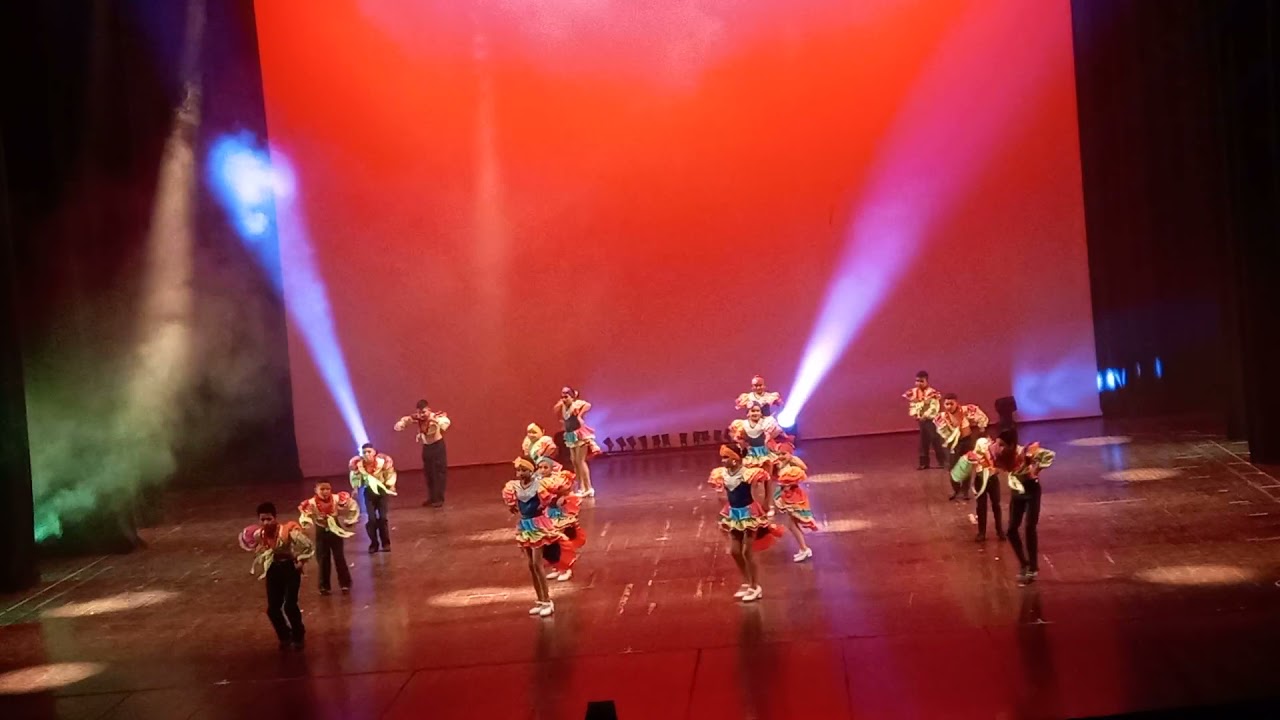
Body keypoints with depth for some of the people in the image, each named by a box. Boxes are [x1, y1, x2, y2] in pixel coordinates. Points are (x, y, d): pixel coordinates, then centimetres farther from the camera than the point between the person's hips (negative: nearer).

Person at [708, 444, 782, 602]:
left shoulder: (748, 474, -20)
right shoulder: (722, 474, -2)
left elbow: (755, 497, -11)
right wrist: (726, 514, 14)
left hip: (749, 514, -6)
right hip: (734, 515, 7)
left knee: (748, 552, -1)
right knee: (735, 551, 10)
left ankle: (756, 587, 14)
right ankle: (746, 583, 28)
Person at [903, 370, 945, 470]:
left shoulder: (932, 393, -16)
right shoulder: (913, 392, 4)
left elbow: (934, 407, -20)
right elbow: (912, 405, 9)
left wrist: (925, 416, -22)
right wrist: (915, 414, -7)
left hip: (931, 420, -6)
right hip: (921, 420, 6)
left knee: (935, 441, -4)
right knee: (923, 442, 12)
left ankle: (942, 462, 5)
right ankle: (924, 463, 20)